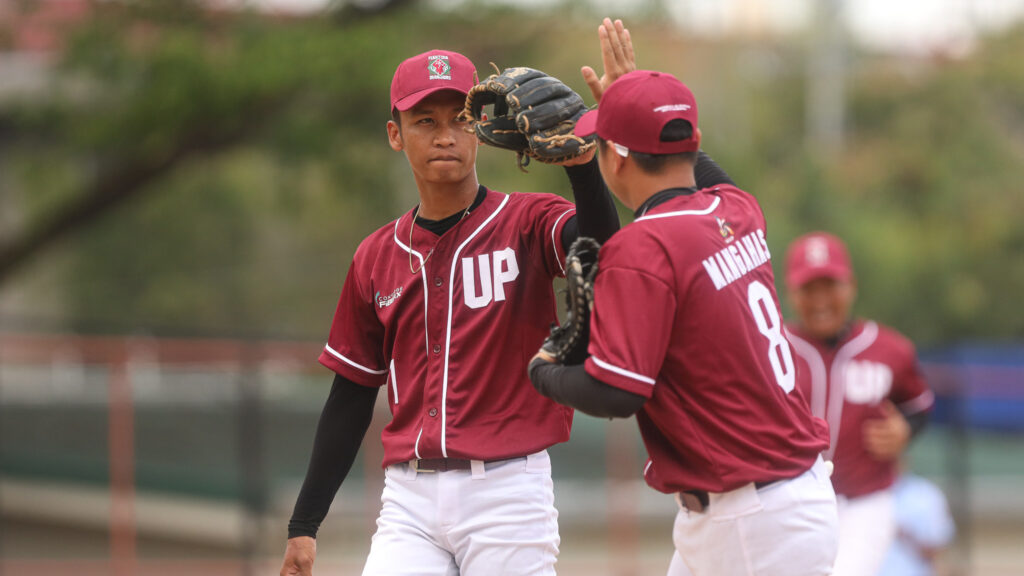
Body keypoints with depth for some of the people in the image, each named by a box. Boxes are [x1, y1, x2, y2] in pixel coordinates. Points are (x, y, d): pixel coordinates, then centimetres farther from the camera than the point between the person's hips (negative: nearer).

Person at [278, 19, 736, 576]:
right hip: (409, 500, 3)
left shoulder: (527, 223, -1)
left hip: (507, 493, -3)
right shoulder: (376, 258, 10)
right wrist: (304, 524, 12)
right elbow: (351, 398, 14)